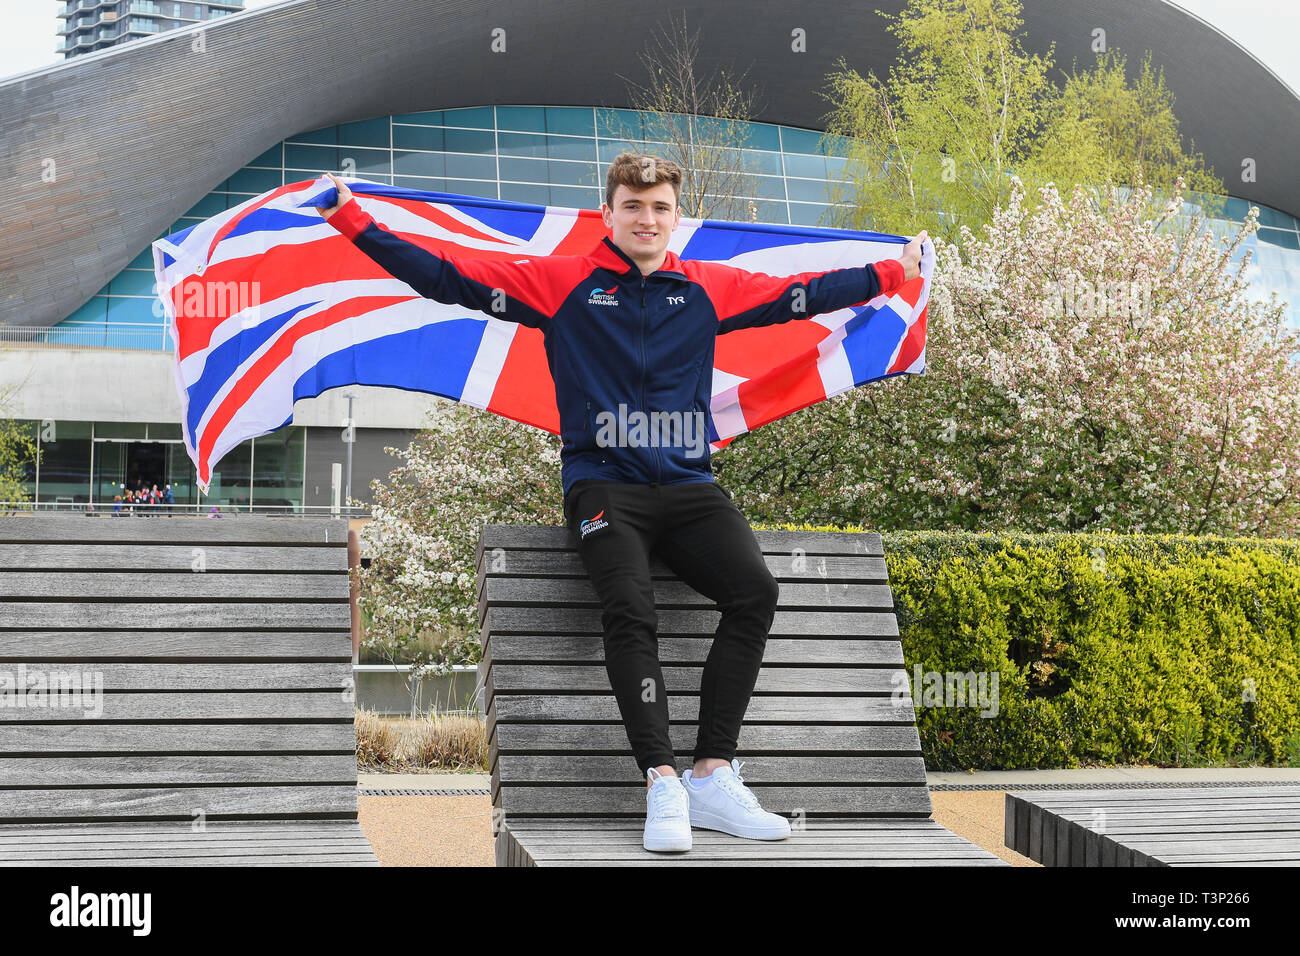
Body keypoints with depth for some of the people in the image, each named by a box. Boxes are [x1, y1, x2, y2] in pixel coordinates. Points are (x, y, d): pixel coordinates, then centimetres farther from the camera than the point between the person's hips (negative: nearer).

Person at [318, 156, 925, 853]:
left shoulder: (709, 288, 15)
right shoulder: (562, 282, 7)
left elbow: (804, 295, 21)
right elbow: (446, 277, 4)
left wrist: (895, 271, 20)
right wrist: (352, 221, -2)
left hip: (689, 487, 3)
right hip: (604, 485, -3)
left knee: (755, 592, -23)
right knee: (630, 609, -29)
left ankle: (712, 777, -21)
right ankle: (663, 786, -29)